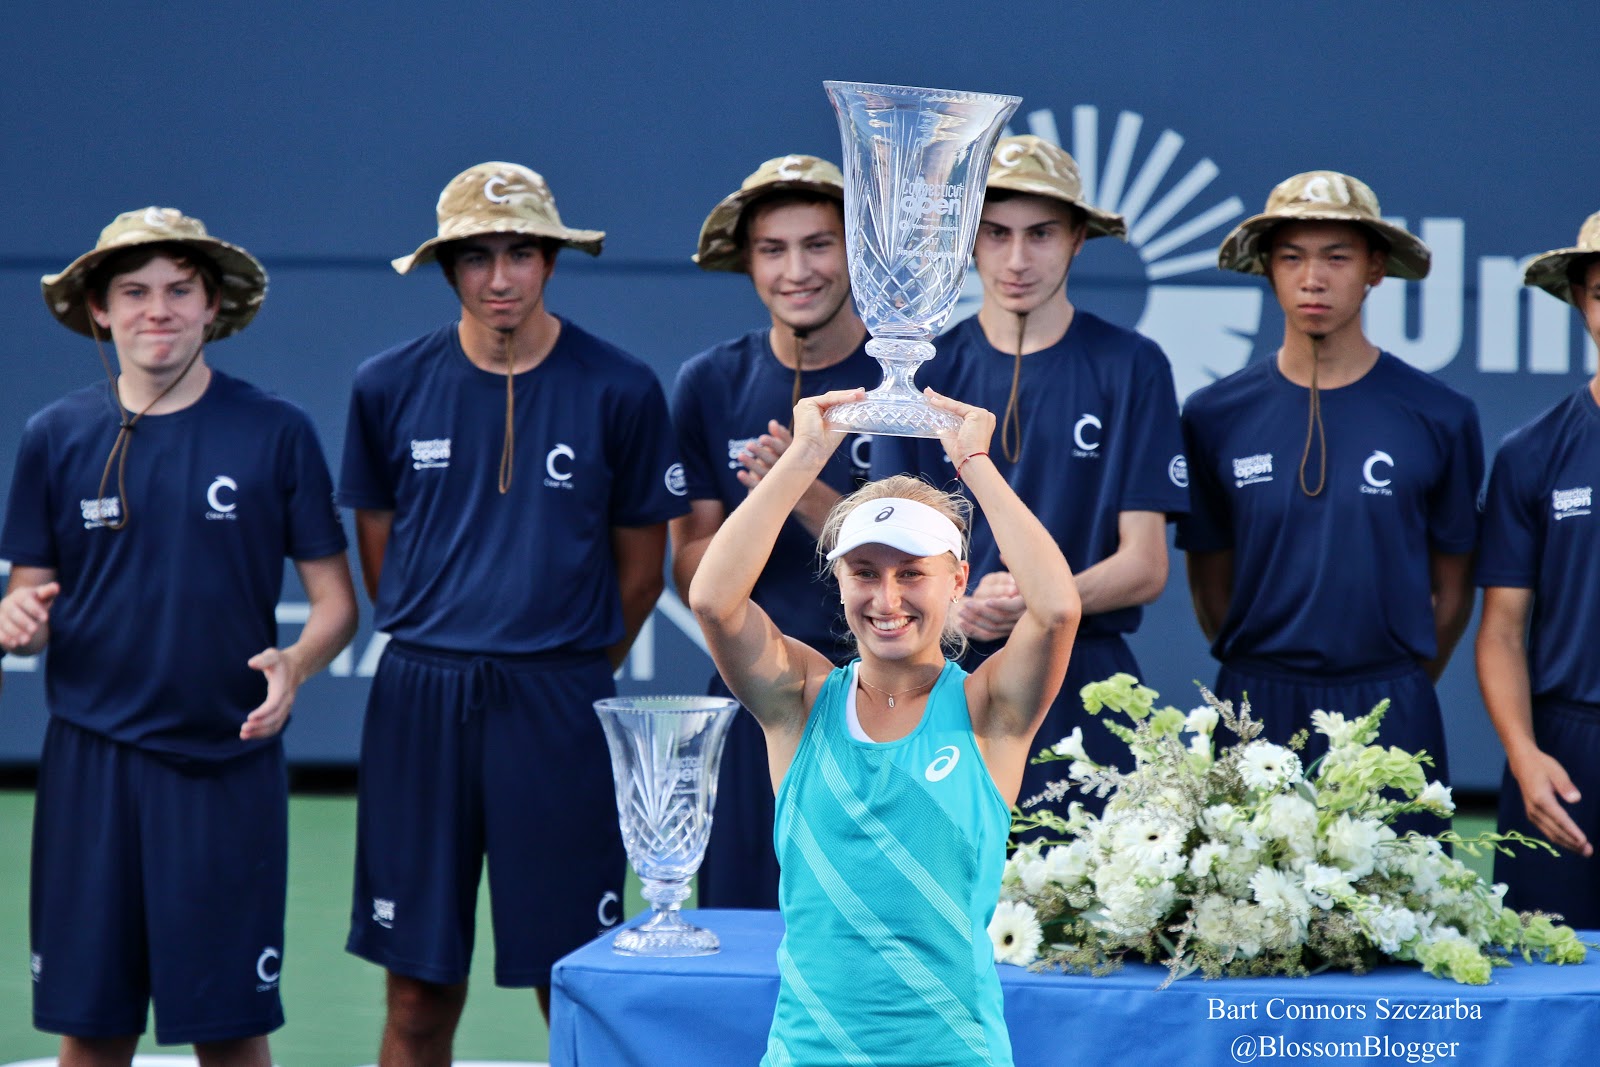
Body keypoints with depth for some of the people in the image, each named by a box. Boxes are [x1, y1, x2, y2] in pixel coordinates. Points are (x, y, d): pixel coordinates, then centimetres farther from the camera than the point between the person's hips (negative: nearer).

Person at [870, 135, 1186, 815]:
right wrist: (960, 609, -18)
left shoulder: (1131, 368, 2)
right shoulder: (924, 373, 7)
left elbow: (1144, 567, 0)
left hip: (1083, 688, -1)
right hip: (946, 682, 1)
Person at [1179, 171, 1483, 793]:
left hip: (1390, 712, -1)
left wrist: (1400, 694, 8)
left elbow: (1453, 588, 8)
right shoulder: (1216, 416, 3)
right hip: (1254, 713, 1)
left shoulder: (1440, 418, 1)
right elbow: (1210, 582, 10)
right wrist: (1259, 678, 9)